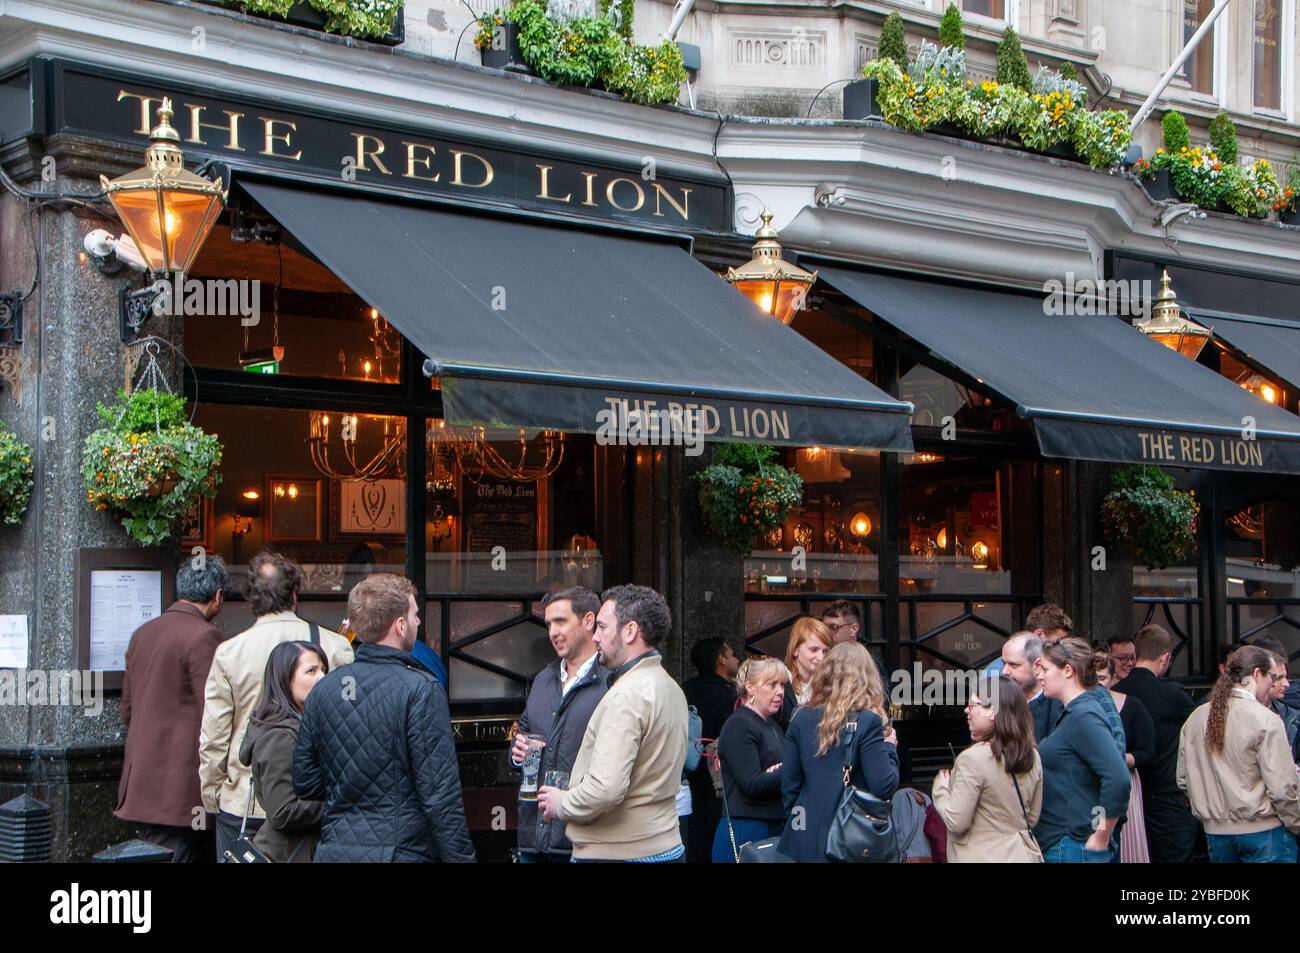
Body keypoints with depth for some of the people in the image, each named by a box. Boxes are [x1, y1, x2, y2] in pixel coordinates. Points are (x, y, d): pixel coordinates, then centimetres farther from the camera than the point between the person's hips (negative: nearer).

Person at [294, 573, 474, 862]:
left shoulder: (322, 690, 4)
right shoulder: (421, 690, -14)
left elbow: (304, 784, 9)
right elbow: (441, 795, -17)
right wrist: (461, 857, -11)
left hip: (334, 850, 6)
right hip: (401, 851, -6)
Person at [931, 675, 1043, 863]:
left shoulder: (973, 758, -19)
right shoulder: (1032, 756, 4)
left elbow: (956, 823, -16)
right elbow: (1032, 818, 13)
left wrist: (941, 789, 0)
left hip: (983, 857, -7)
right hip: (1022, 853, 7)